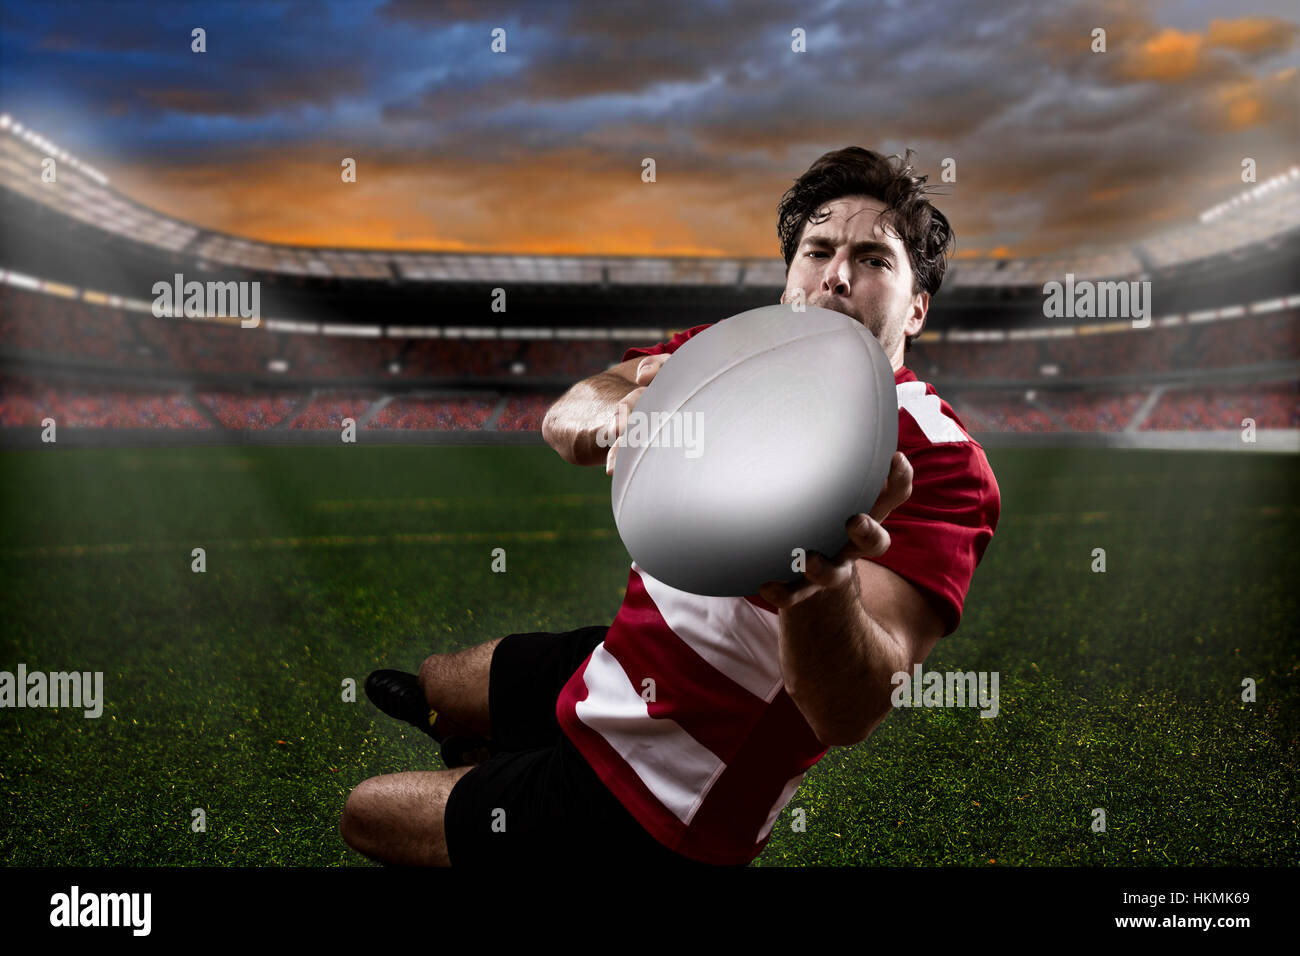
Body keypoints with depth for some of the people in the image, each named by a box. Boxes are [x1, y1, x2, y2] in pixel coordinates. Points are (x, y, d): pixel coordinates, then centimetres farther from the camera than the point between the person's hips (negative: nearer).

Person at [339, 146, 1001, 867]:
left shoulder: (941, 463, -26)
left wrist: (823, 584, -60)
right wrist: (616, 419, -45)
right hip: (614, 663, 7)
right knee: (430, 683, 31)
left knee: (367, 814, 6)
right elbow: (564, 418, -20)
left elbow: (848, 717, -38)